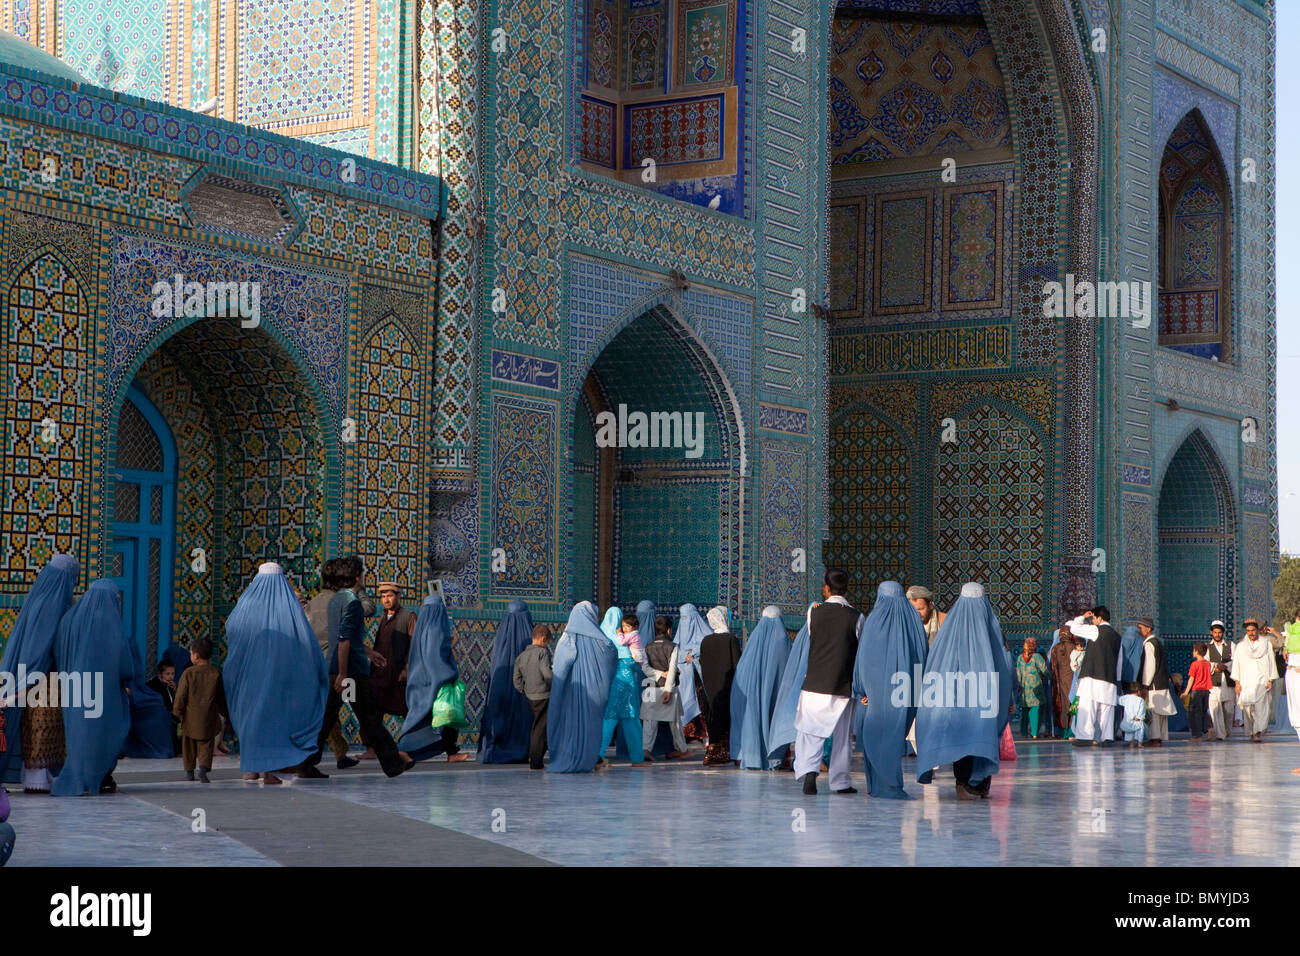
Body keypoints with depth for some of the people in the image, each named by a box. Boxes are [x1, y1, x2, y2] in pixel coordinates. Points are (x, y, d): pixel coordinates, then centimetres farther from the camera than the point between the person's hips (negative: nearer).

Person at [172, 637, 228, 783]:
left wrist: (178, 711, 6)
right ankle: (203, 767, -19)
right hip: (208, 717, 0)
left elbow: (181, 694, -6)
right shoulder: (216, 674, -2)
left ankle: (189, 771, 22)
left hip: (190, 716, 0)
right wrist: (225, 714, 16)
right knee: (206, 744, 3)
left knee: (189, 745, 14)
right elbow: (221, 697, 5)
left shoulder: (189, 672, -7)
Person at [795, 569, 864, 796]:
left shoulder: (814, 612, -1)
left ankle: (808, 770, -19)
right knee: (842, 735, 11)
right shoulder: (856, 617, -2)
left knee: (809, 732, 2)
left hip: (815, 683, 0)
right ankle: (840, 782, 16)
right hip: (844, 686, 1)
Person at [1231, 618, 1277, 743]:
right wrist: (1237, 682, 2)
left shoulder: (1266, 644, 11)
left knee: (1259, 706, -17)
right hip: (1245, 682, 2)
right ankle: (1252, 732, 5)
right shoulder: (1240, 646, 13)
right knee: (1247, 707, -5)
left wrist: (1271, 680, 3)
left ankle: (1258, 732, -22)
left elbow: (1271, 663, 11)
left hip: (1261, 681, -2)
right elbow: (1236, 664, 10)